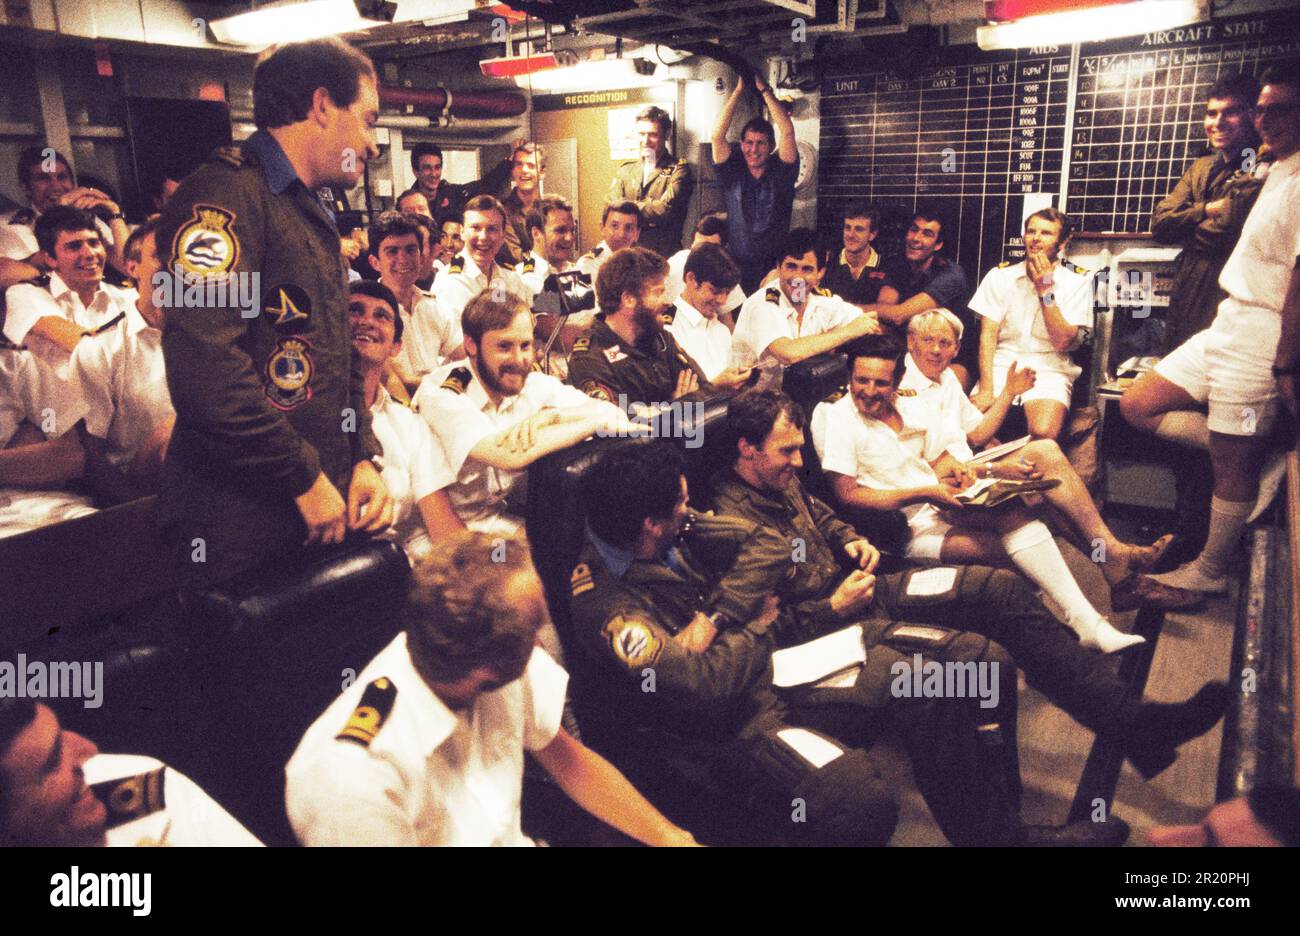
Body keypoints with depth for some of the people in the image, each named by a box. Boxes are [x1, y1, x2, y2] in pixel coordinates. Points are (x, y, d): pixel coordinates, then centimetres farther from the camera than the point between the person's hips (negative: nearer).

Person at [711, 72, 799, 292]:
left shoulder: (781, 172, 5)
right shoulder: (732, 173, 7)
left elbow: (787, 131, -7)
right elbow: (717, 135, -4)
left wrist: (764, 90, 0)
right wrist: (738, 90, 0)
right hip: (736, 269, 1)